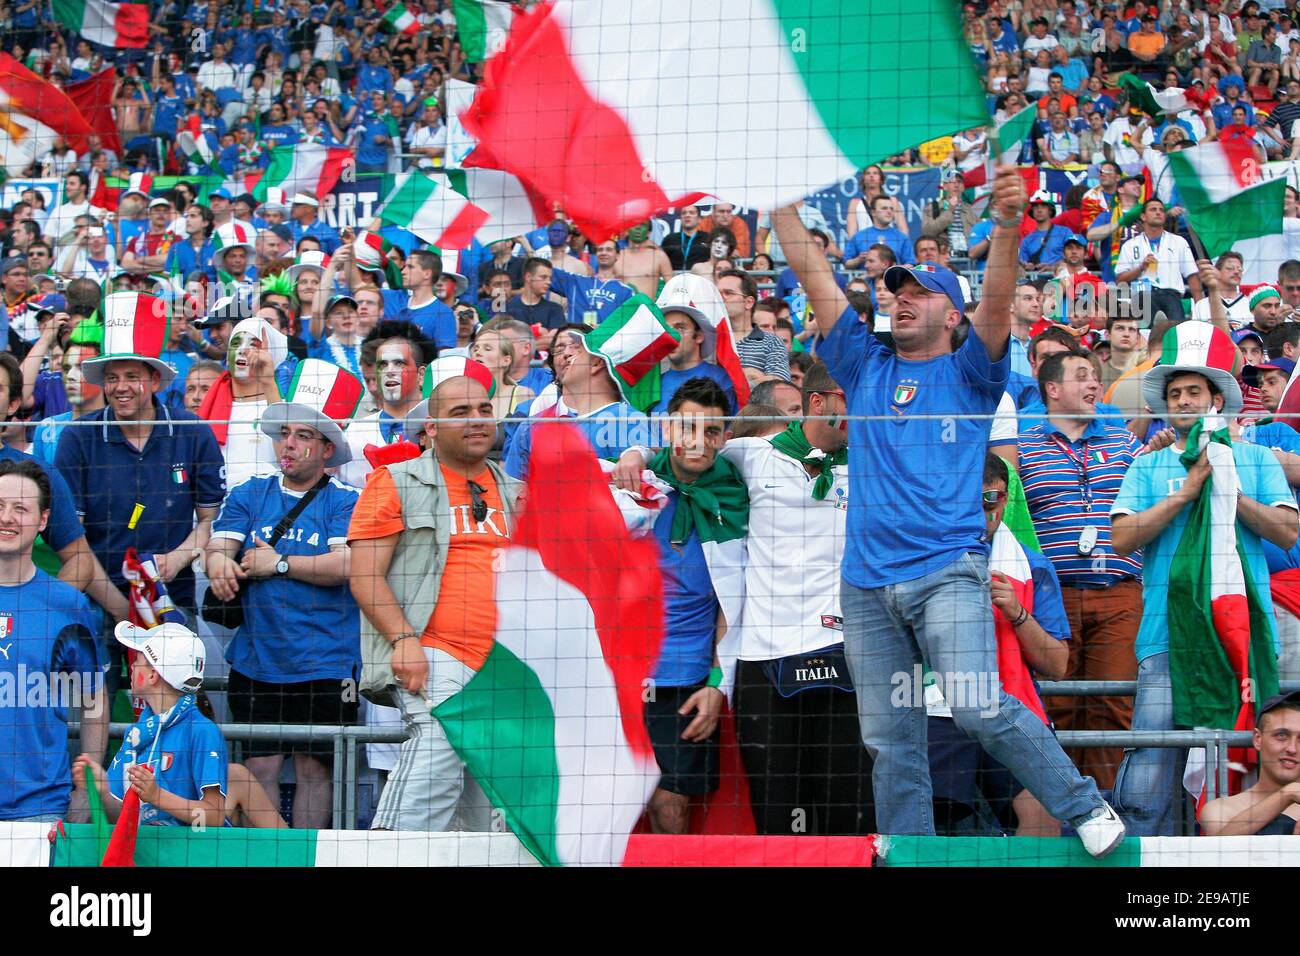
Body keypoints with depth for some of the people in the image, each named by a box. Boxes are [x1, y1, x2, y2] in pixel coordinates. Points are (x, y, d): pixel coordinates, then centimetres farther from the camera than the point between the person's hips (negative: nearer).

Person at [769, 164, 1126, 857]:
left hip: (946, 572, -4)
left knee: (981, 710, -19)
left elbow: (997, 303, -8)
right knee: (888, 743, 1)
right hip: (866, 584, 4)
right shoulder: (865, 368, 19)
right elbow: (813, 276, 15)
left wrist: (1007, 227, -25)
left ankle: (1086, 809, -5)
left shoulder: (968, 375, 10)